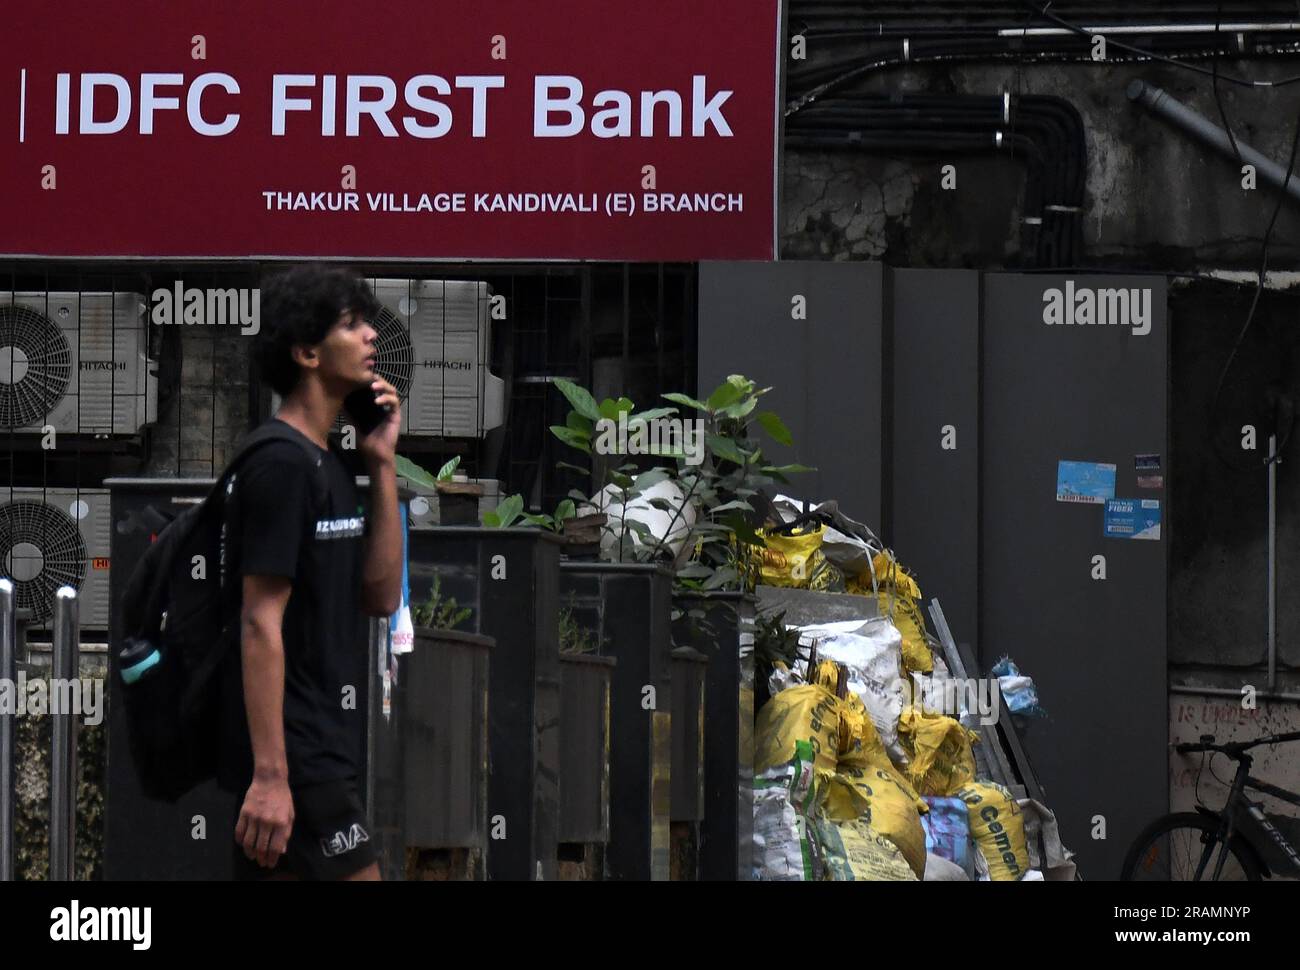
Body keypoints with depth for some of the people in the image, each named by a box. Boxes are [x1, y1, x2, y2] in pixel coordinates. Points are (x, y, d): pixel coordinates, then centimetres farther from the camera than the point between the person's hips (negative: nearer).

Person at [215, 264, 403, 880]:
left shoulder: (330, 462, 15)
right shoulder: (281, 465, -14)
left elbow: (381, 596, 12)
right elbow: (261, 625, -19)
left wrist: (381, 464, 6)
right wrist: (270, 775, -23)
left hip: (319, 747, 9)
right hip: (295, 760, -9)